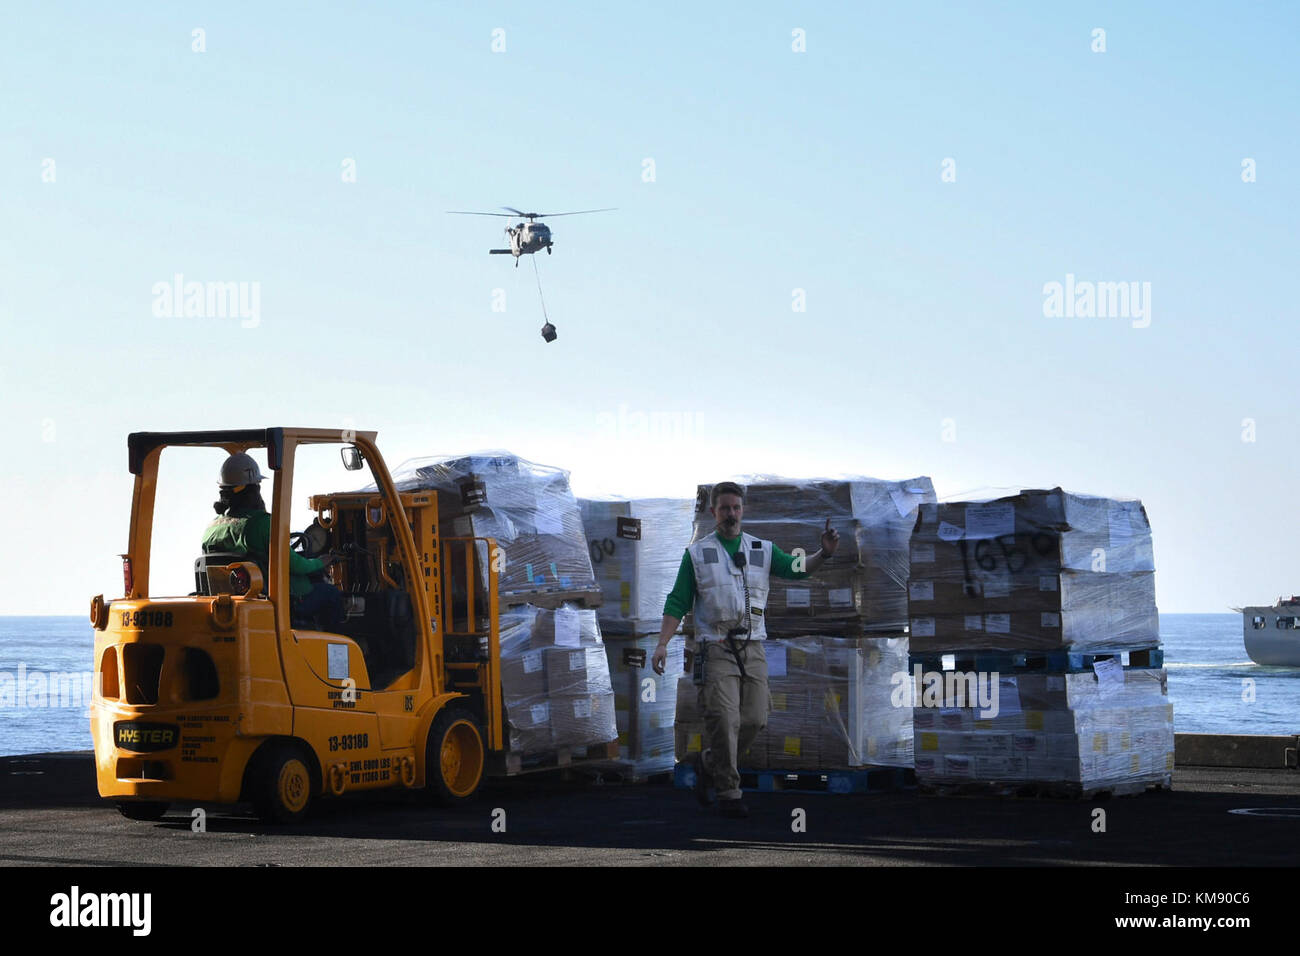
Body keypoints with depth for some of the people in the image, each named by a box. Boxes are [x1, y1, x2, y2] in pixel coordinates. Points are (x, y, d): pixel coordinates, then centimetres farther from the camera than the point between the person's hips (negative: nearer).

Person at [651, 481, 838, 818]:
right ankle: (728, 794, -2)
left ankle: (708, 764, 24)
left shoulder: (762, 550, 12)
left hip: (753, 648, 3)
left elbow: (796, 568, -5)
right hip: (715, 648, -3)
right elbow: (677, 603, 4)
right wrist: (662, 645, -8)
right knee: (724, 720, -12)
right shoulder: (697, 554, 5)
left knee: (754, 720, 0)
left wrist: (824, 553, -25)